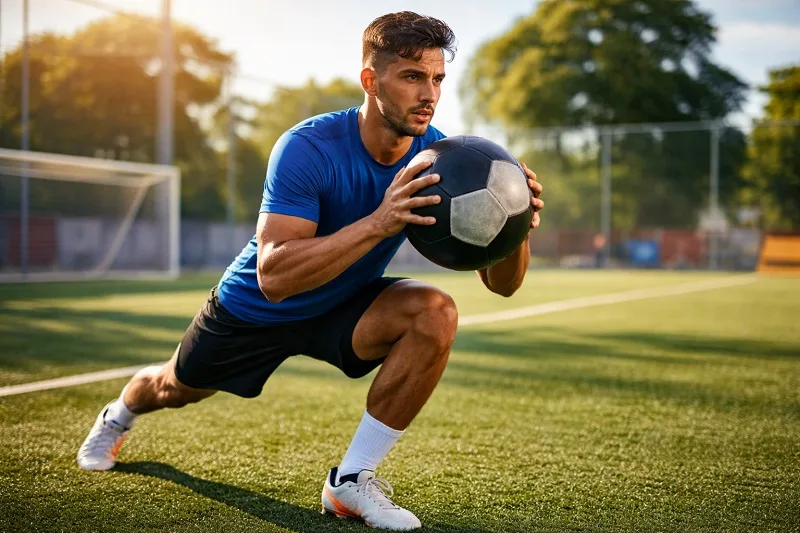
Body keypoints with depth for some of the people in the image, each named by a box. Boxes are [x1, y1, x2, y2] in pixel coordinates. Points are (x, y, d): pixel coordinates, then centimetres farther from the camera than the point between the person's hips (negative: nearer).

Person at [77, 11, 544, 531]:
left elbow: (502, 283, -22)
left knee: (436, 314, -28)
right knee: (176, 388, 21)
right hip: (255, 309, -2)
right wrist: (379, 222, -55)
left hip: (344, 307, 2)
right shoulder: (309, 148, -34)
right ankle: (118, 415, 62)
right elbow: (273, 277, -44)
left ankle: (352, 479, -15)